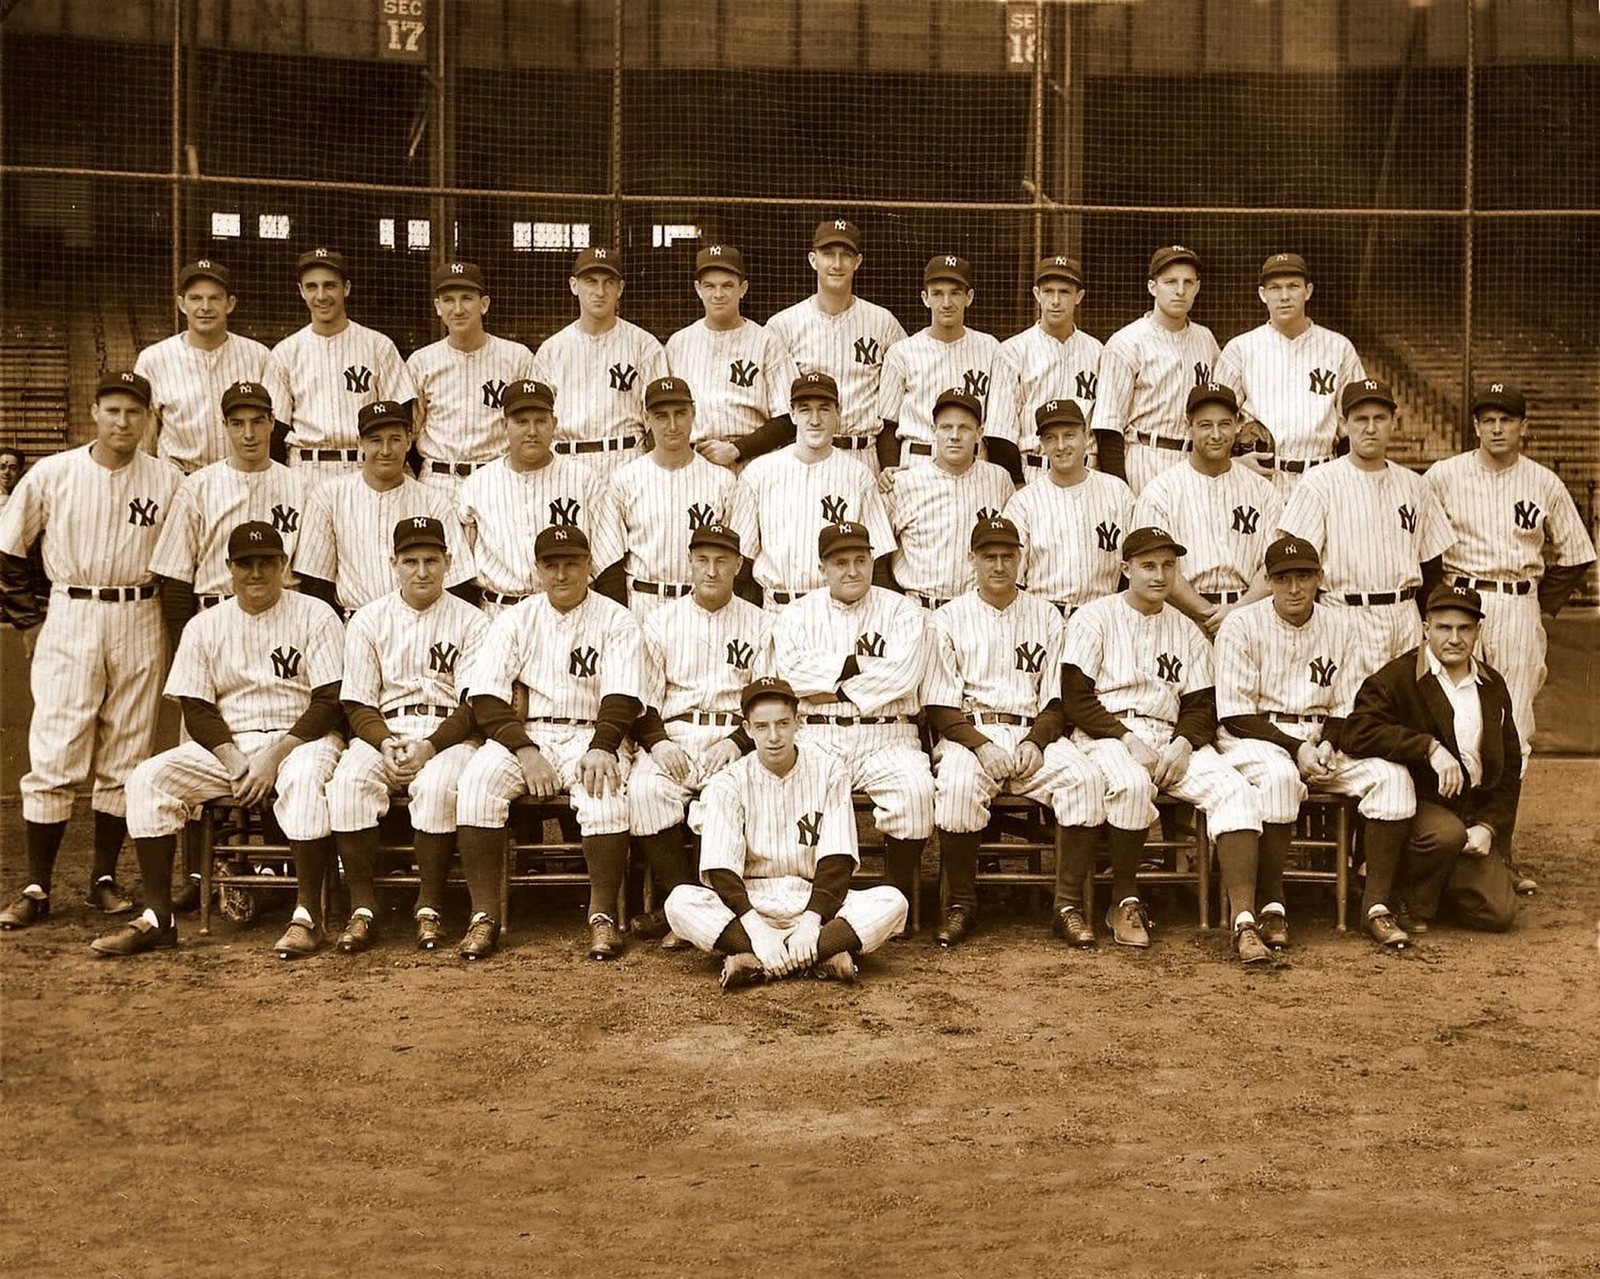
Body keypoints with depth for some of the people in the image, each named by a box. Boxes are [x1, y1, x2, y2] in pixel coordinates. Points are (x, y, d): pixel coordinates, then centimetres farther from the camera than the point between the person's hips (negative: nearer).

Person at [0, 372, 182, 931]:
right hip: (68, 618, -1)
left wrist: (170, 626, 2)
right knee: (53, 759, -5)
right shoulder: (51, 475, 0)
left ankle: (104, 879, 16)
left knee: (125, 758, 6)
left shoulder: (168, 481, 1)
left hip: (140, 623, 1)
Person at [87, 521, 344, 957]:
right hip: (227, 742, 4)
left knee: (305, 776, -38)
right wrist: (232, 758, -13)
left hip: (300, 737, -4)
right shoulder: (204, 627, 11)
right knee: (148, 778, -18)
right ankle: (157, 918, -17)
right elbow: (196, 709, 6)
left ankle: (307, 916, -33)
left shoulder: (316, 616, -1)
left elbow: (331, 703, -8)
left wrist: (275, 756, -18)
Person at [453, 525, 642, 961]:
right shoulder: (516, 620, 10)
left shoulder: (616, 621, 4)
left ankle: (603, 915, -27)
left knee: (605, 790, -34)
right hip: (523, 734, 2)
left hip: (591, 734, -2)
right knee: (477, 781, -28)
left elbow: (622, 698, -7)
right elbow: (485, 699, 0)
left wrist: (601, 749, -26)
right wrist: (524, 751, -15)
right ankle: (484, 914, -26)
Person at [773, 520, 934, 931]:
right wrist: (859, 665, -8)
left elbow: (902, 676, -9)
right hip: (816, 737, 1)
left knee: (916, 787, -31)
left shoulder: (901, 611, 9)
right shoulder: (798, 614, 14)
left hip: (886, 737, -1)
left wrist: (830, 688, -8)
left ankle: (900, 899, -15)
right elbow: (792, 670, -6)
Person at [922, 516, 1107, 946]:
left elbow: (1057, 700, 11)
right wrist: (980, 745, -15)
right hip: (968, 732, -2)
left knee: (1086, 779, -27)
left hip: (1033, 733, 2)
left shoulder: (1047, 617, 17)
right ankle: (960, 904, -19)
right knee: (957, 785, -35)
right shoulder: (948, 620, 10)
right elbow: (939, 706, 2)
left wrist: (1036, 742, -9)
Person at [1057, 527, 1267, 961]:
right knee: (1132, 783, -37)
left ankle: (1244, 921, -31)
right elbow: (1075, 698, -4)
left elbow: (1202, 706, 14)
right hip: (1105, 735, -4)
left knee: (1234, 790, -22)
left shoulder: (1187, 632, 19)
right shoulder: (1095, 618, 5)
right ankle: (1125, 902, -16)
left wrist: (1182, 744, -9)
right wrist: (1129, 741, -16)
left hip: (1171, 740, 4)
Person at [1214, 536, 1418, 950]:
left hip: (1321, 739, 5)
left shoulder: (1336, 626, 9)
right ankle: (1270, 907, -30)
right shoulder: (1241, 625, -5)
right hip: (1255, 737, -5)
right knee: (1279, 776, -38)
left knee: (1392, 776, -19)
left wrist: (1326, 744, -10)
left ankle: (1376, 904, -16)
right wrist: (1296, 749, -18)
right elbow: (1235, 714, -9)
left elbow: (1345, 708, 12)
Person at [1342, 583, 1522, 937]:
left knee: (1500, 913, -10)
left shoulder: (1493, 686, 12)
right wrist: (1430, 748, -28)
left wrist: (1489, 826, -2)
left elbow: (1510, 768, 14)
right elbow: (1359, 732, -22)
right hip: (1419, 803, -5)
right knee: (1449, 833, -38)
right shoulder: (1397, 678, -4)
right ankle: (1411, 906, -9)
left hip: (1476, 810, 5)